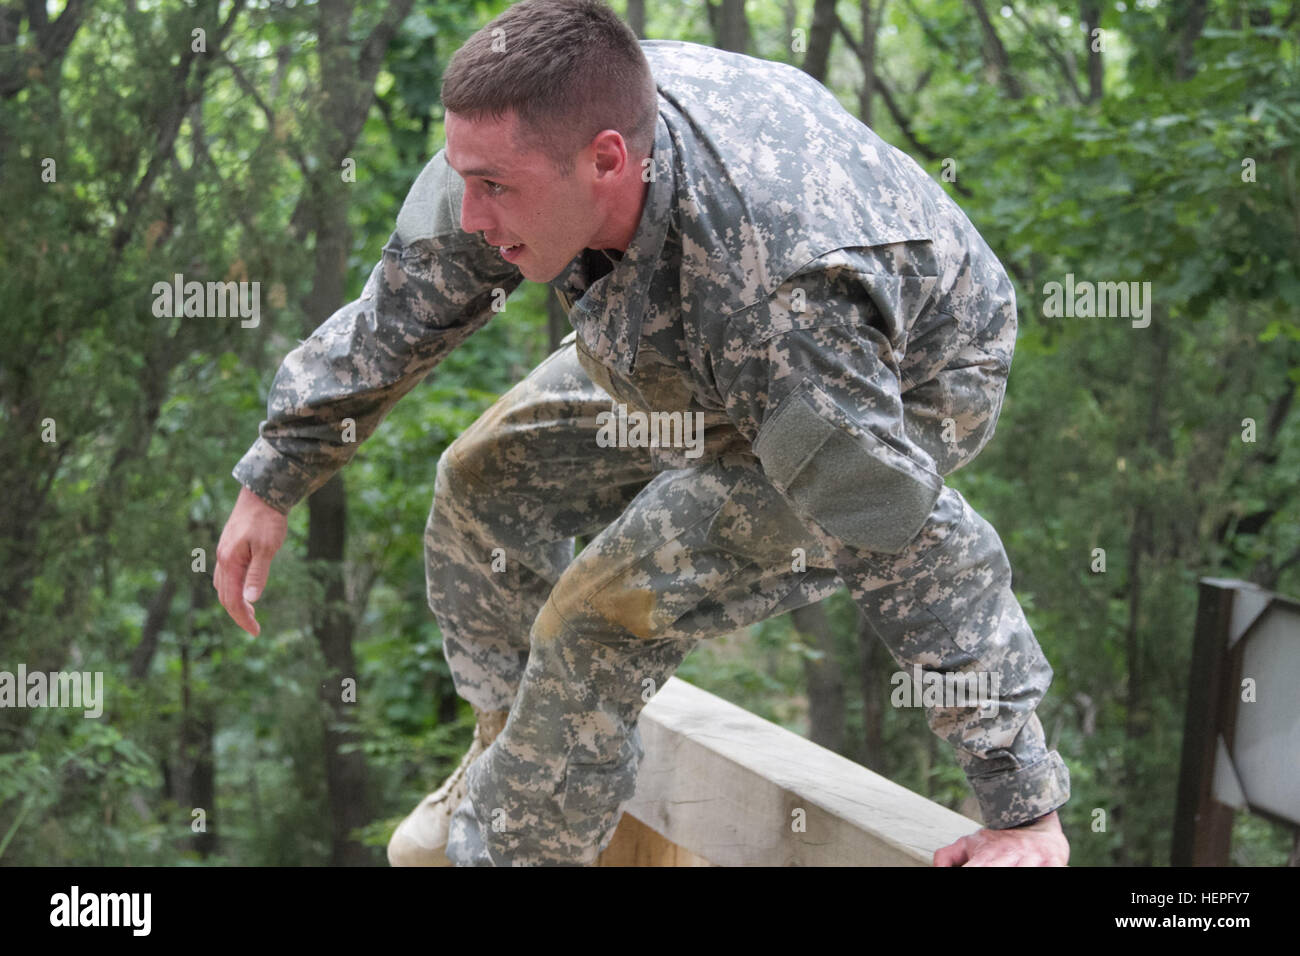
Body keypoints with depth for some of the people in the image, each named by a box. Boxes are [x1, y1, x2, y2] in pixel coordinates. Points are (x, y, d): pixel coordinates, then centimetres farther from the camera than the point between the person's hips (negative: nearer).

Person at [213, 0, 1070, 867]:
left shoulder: (785, 297, -47)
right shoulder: (519, 144, -27)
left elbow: (923, 561, -41)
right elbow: (398, 310, -7)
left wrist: (1025, 807, -35)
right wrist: (273, 480, 1)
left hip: (901, 394, -7)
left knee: (607, 615, -20)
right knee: (487, 480, 10)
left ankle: (511, 844, 6)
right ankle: (513, 759, 32)